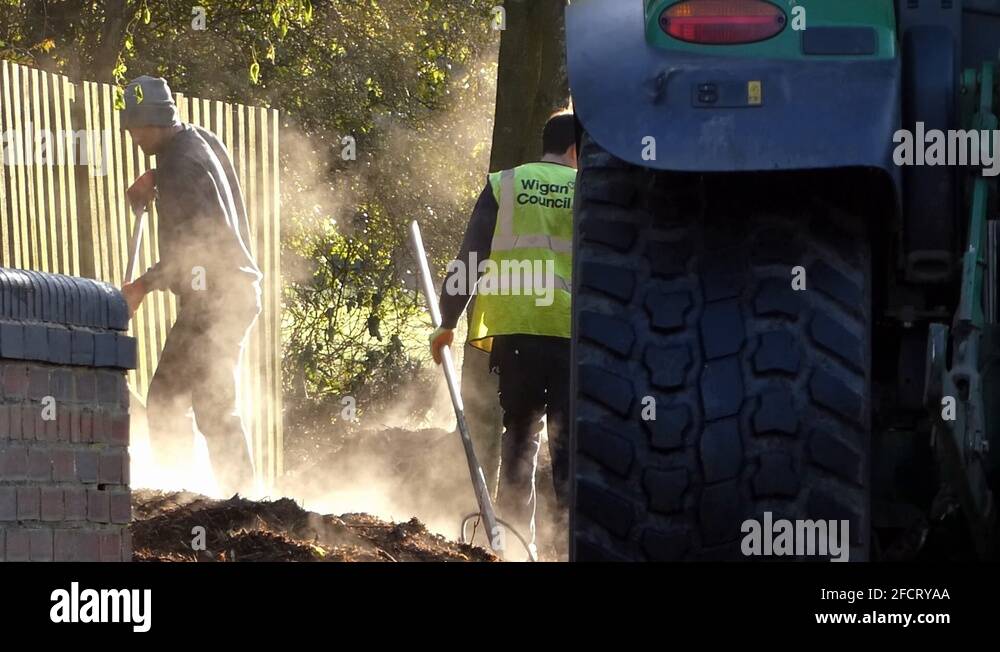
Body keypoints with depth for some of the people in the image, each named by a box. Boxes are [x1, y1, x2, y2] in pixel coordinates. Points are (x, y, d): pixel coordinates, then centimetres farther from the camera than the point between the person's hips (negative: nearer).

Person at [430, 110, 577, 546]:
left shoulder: (504, 185, 8)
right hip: (573, 332, -2)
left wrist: (448, 323, 10)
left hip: (513, 330, 2)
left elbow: (469, 259, 5)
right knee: (570, 442, 1)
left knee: (518, 438, 12)